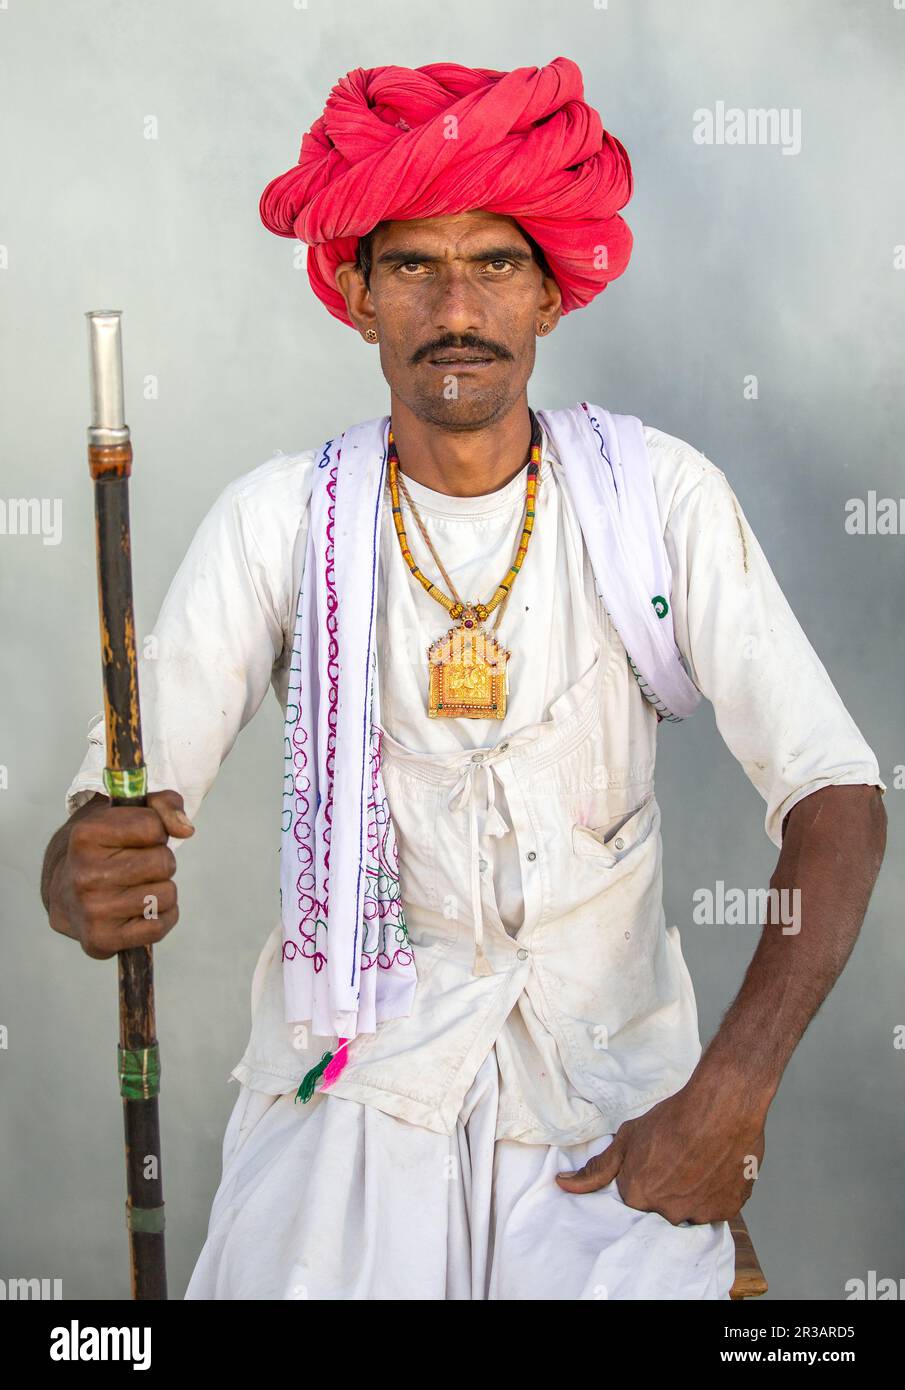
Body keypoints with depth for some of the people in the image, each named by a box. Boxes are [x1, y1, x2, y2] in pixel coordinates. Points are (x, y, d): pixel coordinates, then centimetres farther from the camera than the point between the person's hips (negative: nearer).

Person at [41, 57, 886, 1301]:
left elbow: (838, 797, -9)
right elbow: (117, 807, -8)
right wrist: (84, 878, -33)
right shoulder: (279, 519, -4)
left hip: (612, 1079, 0)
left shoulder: (658, 495, -5)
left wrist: (733, 1092, -19)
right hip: (357, 1062, 0)